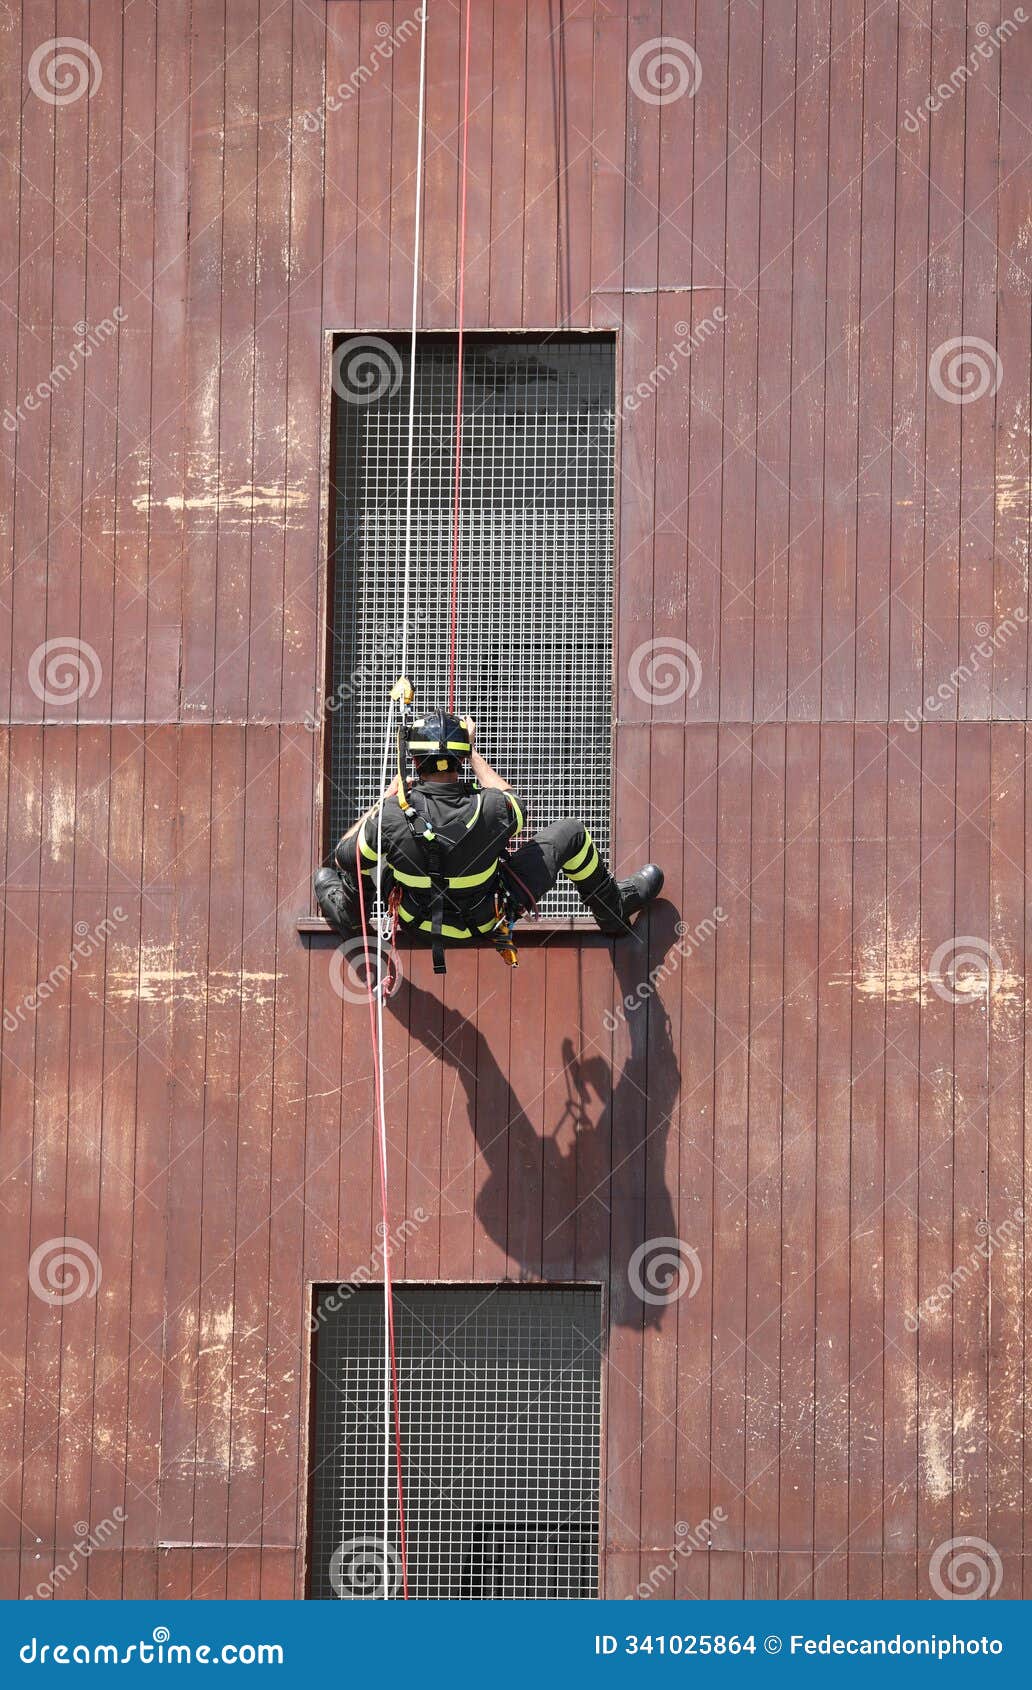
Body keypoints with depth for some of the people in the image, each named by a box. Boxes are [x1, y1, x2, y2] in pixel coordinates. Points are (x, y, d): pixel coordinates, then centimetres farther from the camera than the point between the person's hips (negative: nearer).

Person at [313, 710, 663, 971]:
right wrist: (473, 753, 10)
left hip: (417, 923, 1)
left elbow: (345, 856, -9)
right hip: (485, 922, -1)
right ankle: (615, 912, 37)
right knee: (570, 834, 12)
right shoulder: (490, 809, -31)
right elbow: (514, 805, -1)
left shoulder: (392, 815, -31)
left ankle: (349, 916, 49)